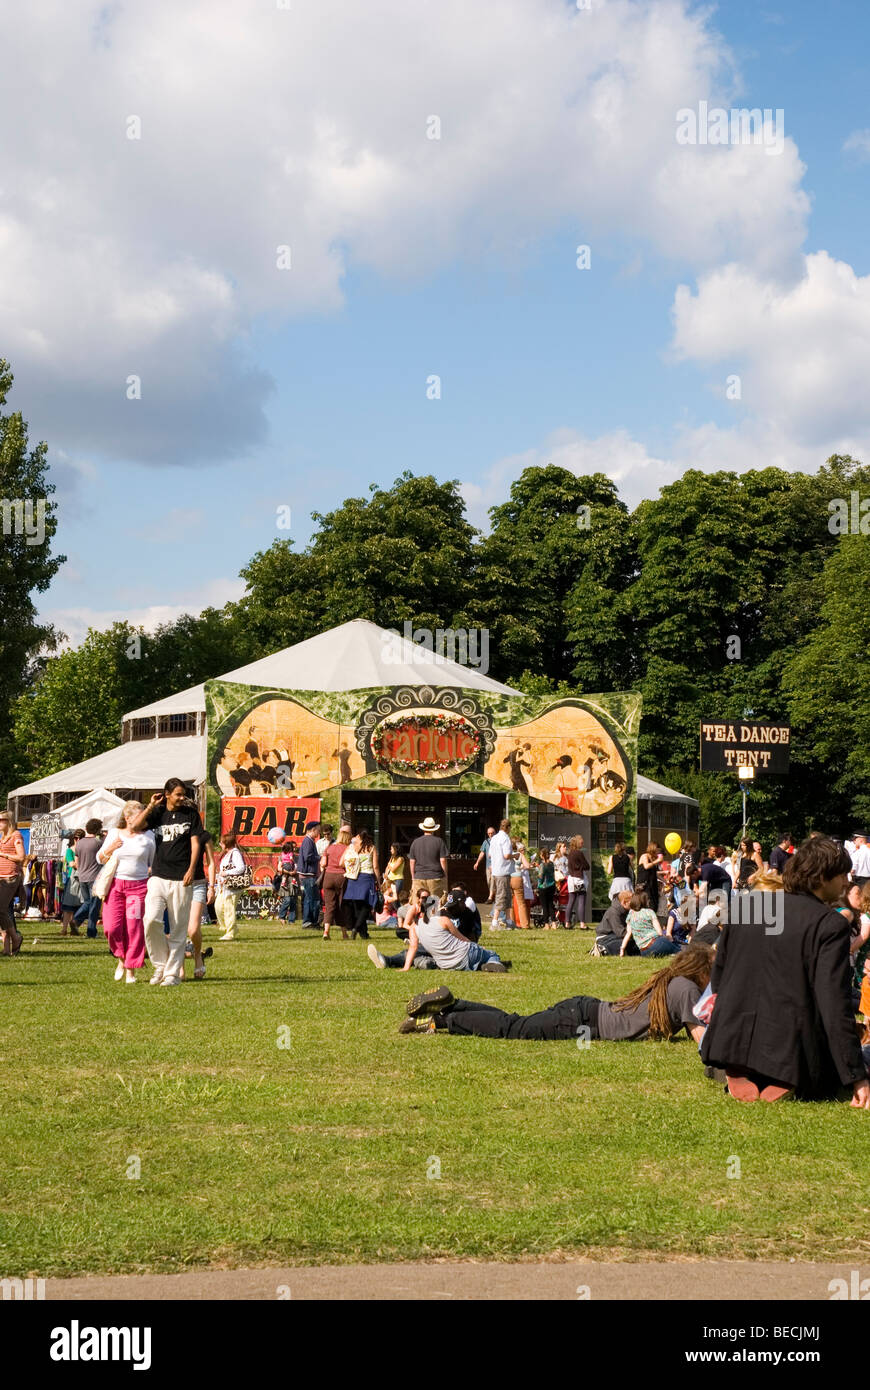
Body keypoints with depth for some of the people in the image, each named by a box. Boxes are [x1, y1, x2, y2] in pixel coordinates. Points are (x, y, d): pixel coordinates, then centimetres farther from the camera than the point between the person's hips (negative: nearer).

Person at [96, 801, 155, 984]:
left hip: (139, 885, -1)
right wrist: (110, 849, -8)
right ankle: (121, 958, 19)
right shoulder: (114, 835, 7)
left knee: (134, 928, -4)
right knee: (112, 927, -7)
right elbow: (100, 859, 13)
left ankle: (131, 969, 7)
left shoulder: (148, 836, 6)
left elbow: (154, 863, 11)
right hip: (115, 884, 1)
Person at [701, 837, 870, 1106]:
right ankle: (786, 1082, -8)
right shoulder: (829, 924, -9)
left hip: (733, 1042, 5)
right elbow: (835, 1004, -15)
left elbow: (717, 980, 14)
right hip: (793, 1050, -5)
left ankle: (738, 1074, 1)